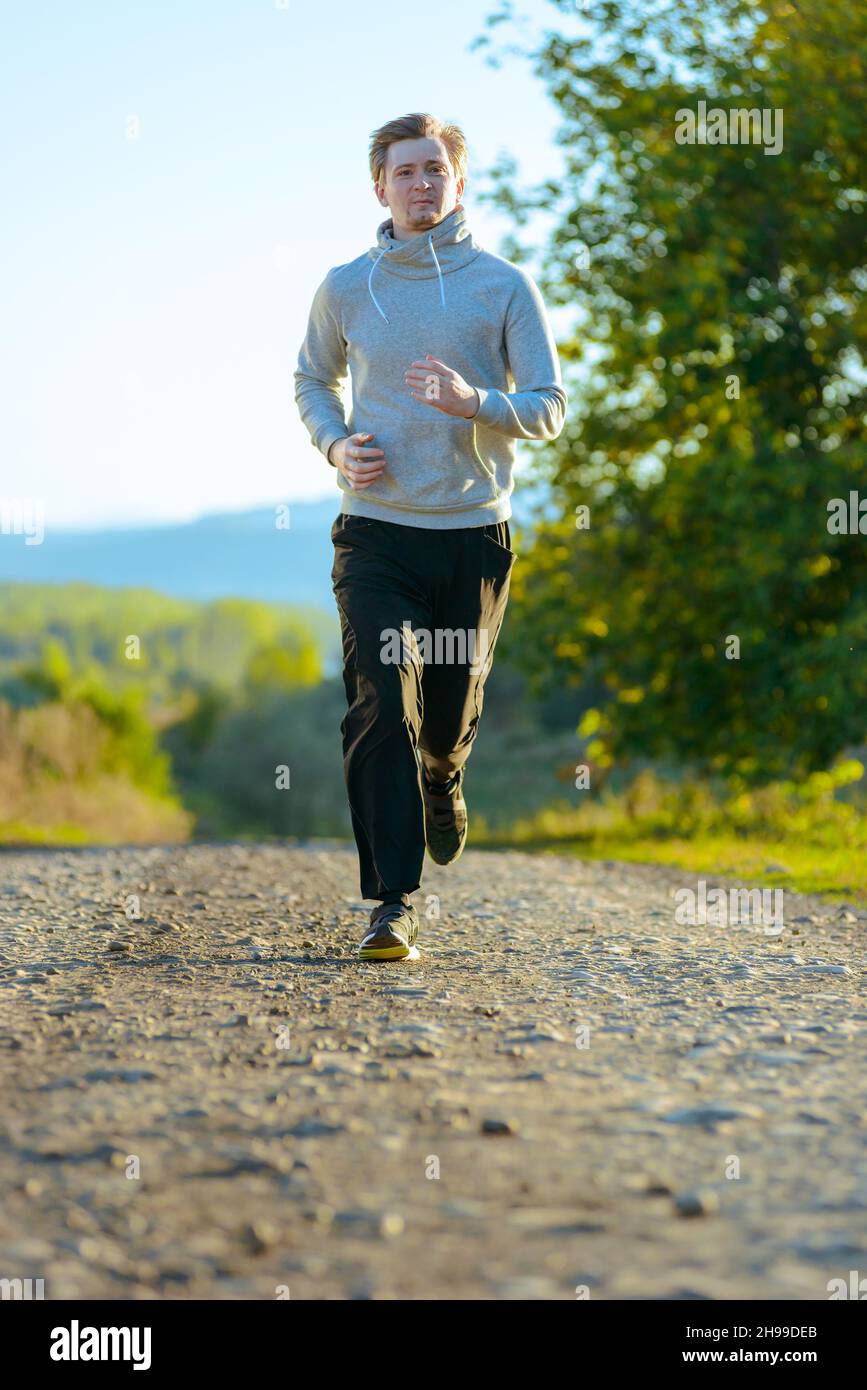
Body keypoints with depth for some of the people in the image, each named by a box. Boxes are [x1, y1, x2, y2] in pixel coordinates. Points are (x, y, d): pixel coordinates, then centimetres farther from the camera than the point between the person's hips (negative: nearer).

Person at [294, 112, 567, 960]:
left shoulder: (504, 286, 0)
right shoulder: (345, 288, 4)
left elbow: (548, 409, -2)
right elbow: (312, 380, 21)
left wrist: (472, 401, -22)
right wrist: (334, 443, 0)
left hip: (474, 532, 0)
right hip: (376, 531, 0)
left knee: (450, 713, 11)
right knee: (381, 710, -14)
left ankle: (443, 782, 48)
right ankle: (393, 904, -11)